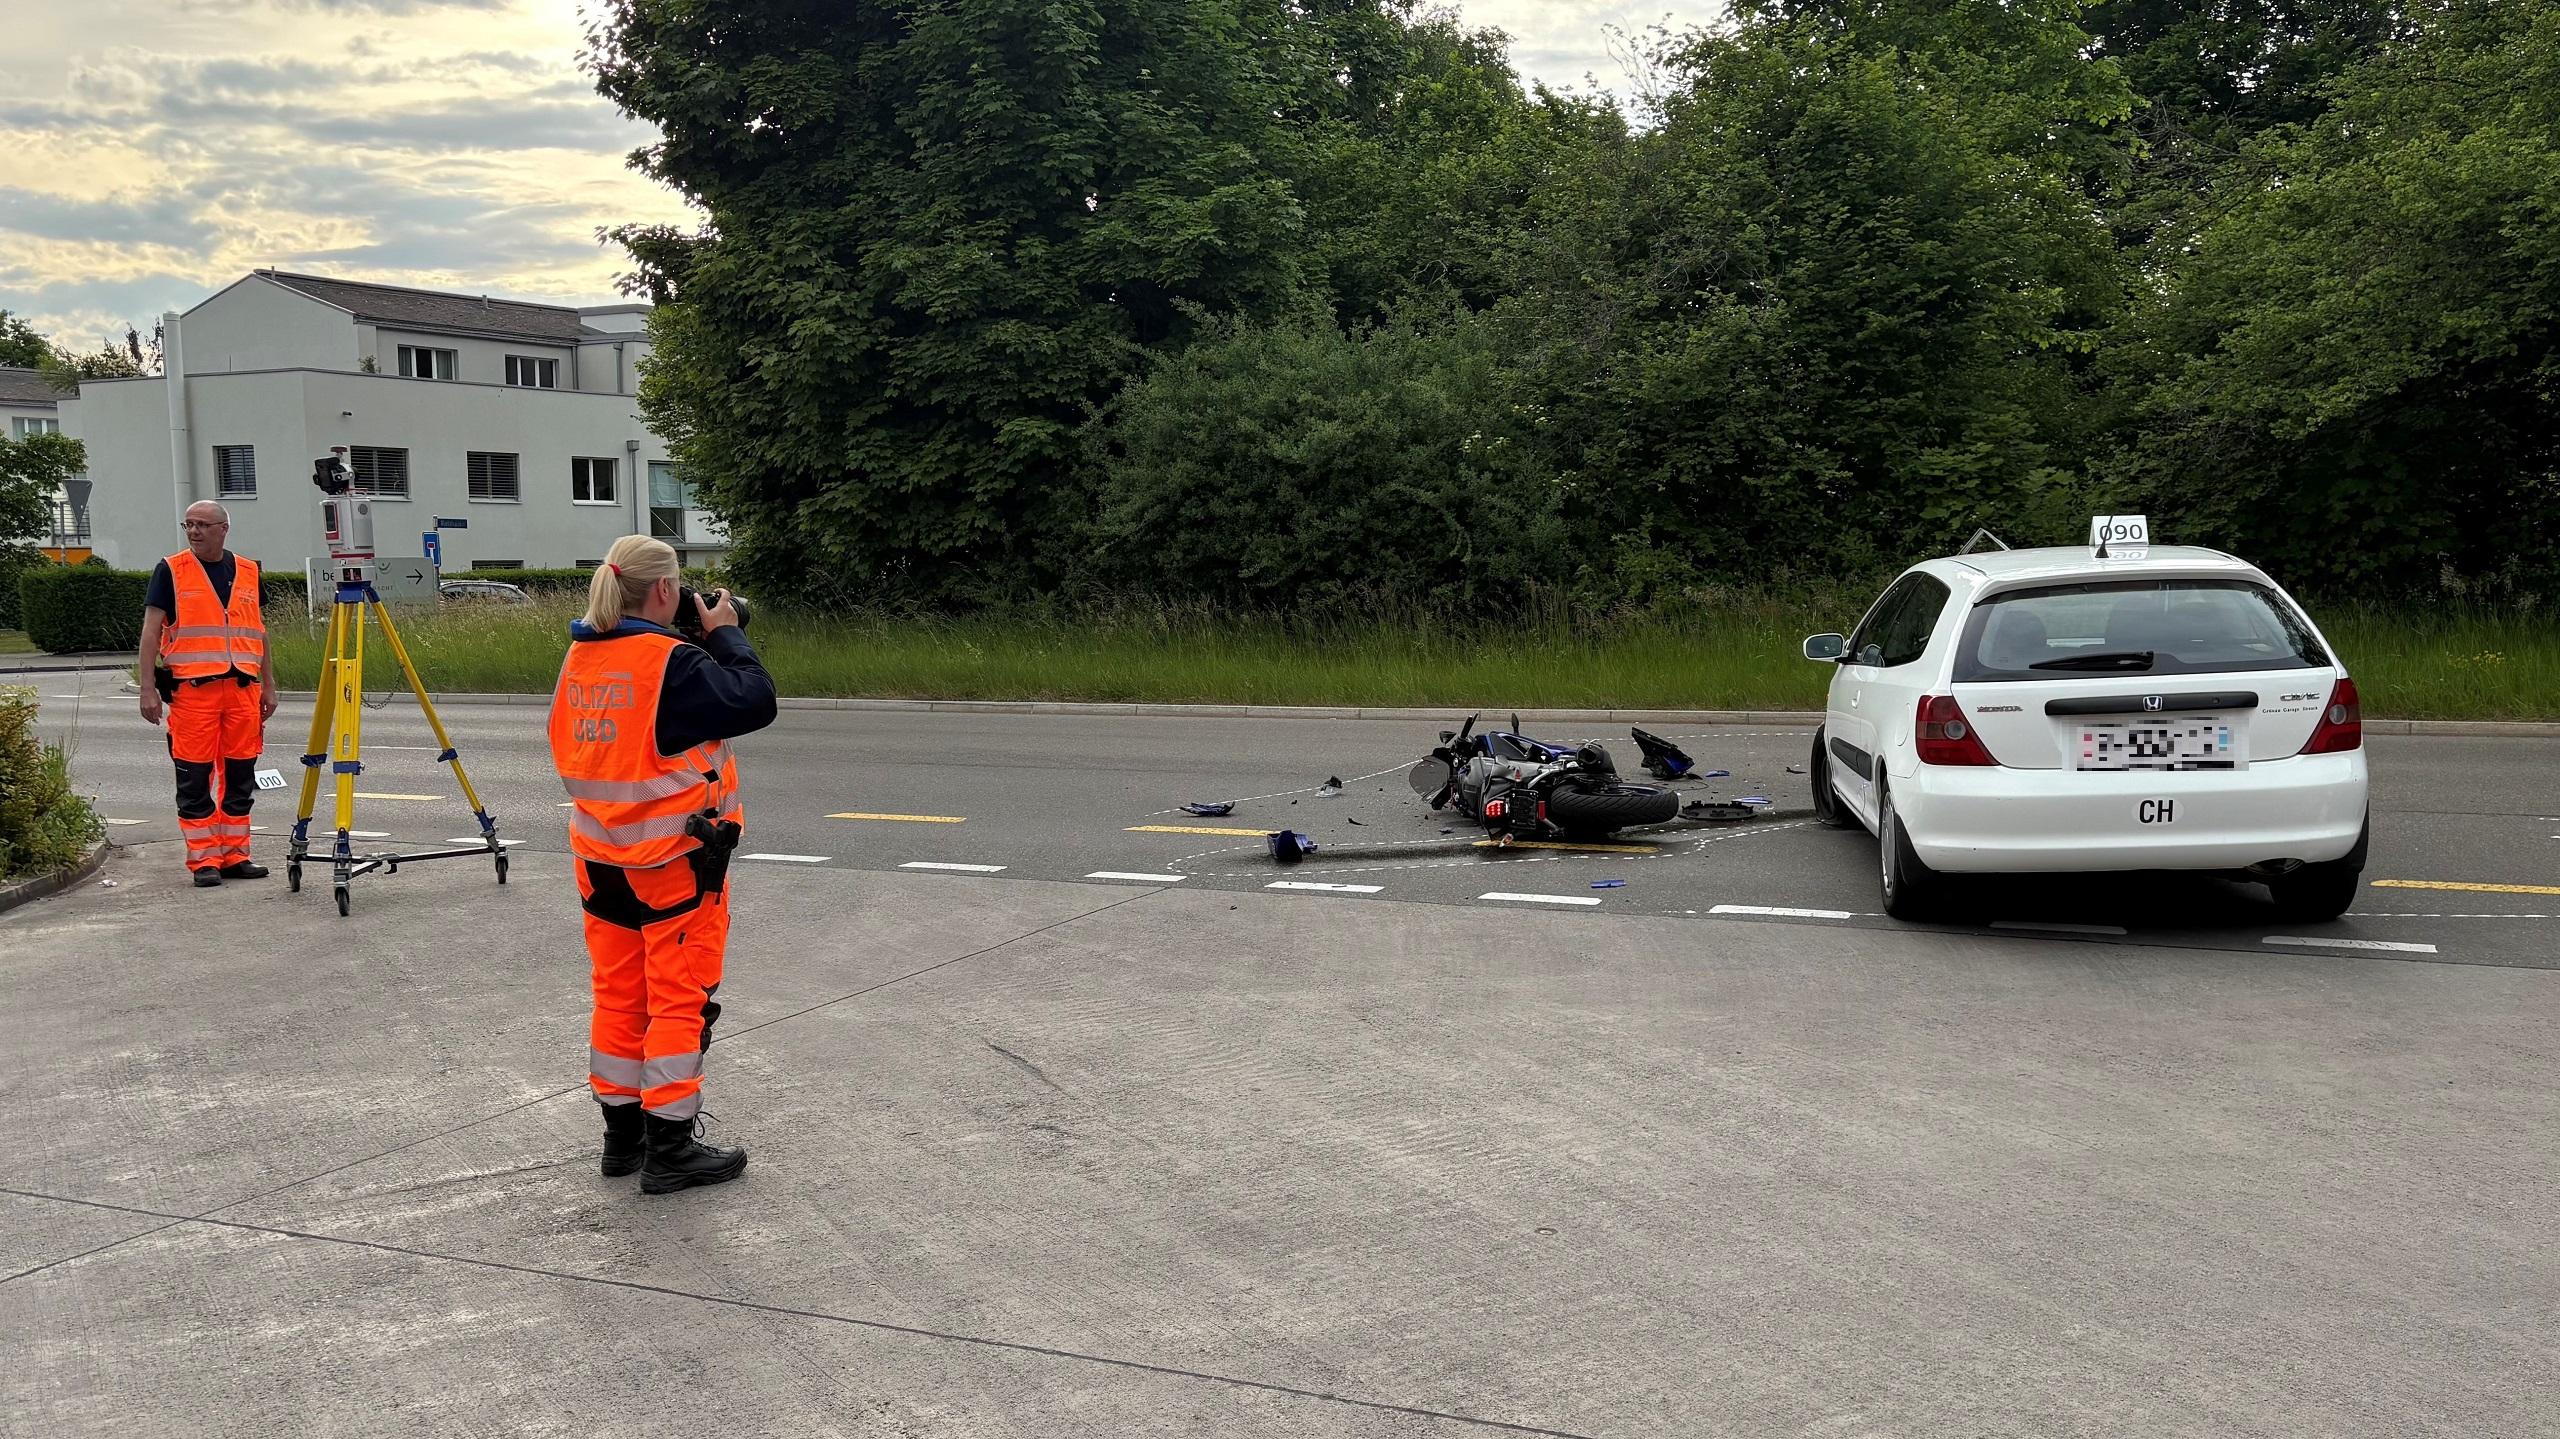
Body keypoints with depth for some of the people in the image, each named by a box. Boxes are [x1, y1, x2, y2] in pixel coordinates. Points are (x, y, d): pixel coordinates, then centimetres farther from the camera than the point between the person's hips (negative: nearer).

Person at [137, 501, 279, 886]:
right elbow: (151, 629, -1)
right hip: (192, 689, -4)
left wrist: (268, 685, 15)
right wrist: (148, 688, -8)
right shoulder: (171, 571, 2)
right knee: (195, 778, -1)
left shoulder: (247, 572, 13)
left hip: (242, 688, 4)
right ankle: (204, 859, 4)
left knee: (241, 776, 6)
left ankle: (235, 855, 14)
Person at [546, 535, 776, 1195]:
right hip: (676, 860, -7)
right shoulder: (672, 662, -18)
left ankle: (623, 1135, 24)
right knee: (680, 1001, 1)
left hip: (601, 859, 8)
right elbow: (755, 702, -19)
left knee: (619, 996, 15)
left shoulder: (580, 657, 5)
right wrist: (726, 635, -6)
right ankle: (670, 1149, 5)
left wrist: (703, 644, 9)